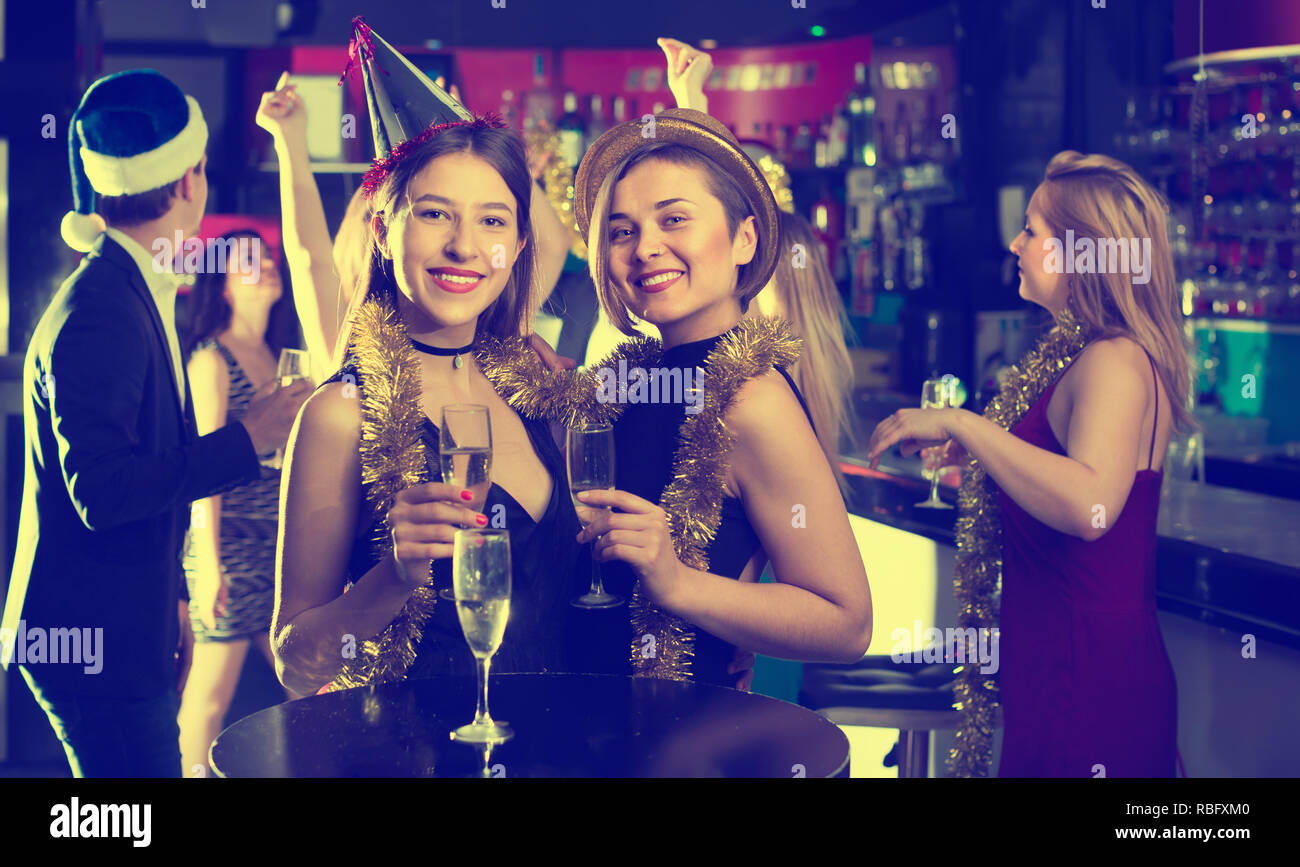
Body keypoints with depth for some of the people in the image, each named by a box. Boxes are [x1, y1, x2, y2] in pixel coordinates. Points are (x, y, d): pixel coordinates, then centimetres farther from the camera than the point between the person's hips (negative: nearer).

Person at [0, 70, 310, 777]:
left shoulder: (137, 294, 11)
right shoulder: (98, 315, -20)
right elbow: (104, 491, -26)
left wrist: (172, 598, 20)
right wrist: (247, 439, -21)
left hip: (127, 633, 10)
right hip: (93, 641, -10)